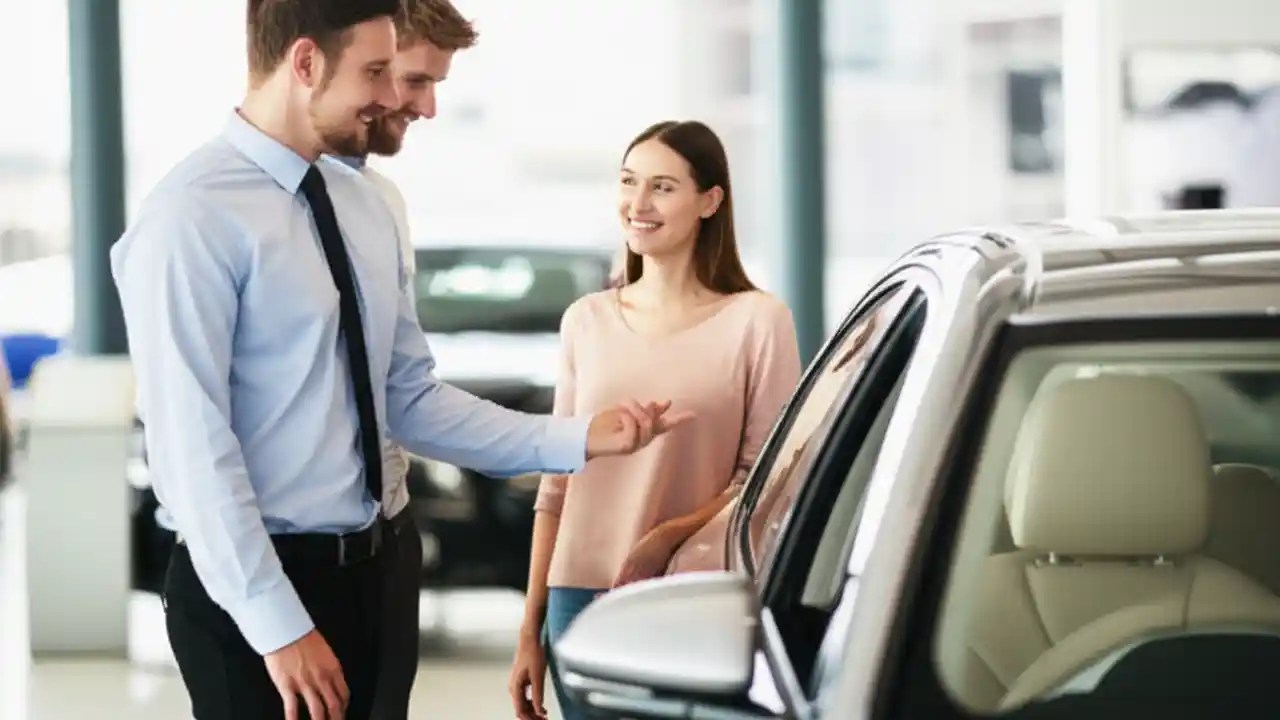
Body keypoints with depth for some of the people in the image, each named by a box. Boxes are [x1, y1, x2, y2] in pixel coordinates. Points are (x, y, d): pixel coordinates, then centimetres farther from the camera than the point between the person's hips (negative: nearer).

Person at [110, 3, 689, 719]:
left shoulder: (363, 205, 8)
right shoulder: (192, 218, -16)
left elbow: (411, 401, 11)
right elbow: (192, 445, -19)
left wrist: (576, 440, 1)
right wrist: (278, 624, -20)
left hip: (362, 570, 8)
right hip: (250, 587, -8)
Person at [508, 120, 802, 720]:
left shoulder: (755, 320, -4)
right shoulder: (586, 321, 8)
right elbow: (557, 485, 10)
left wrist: (669, 537, -18)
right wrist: (530, 630, 8)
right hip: (578, 600, 3)